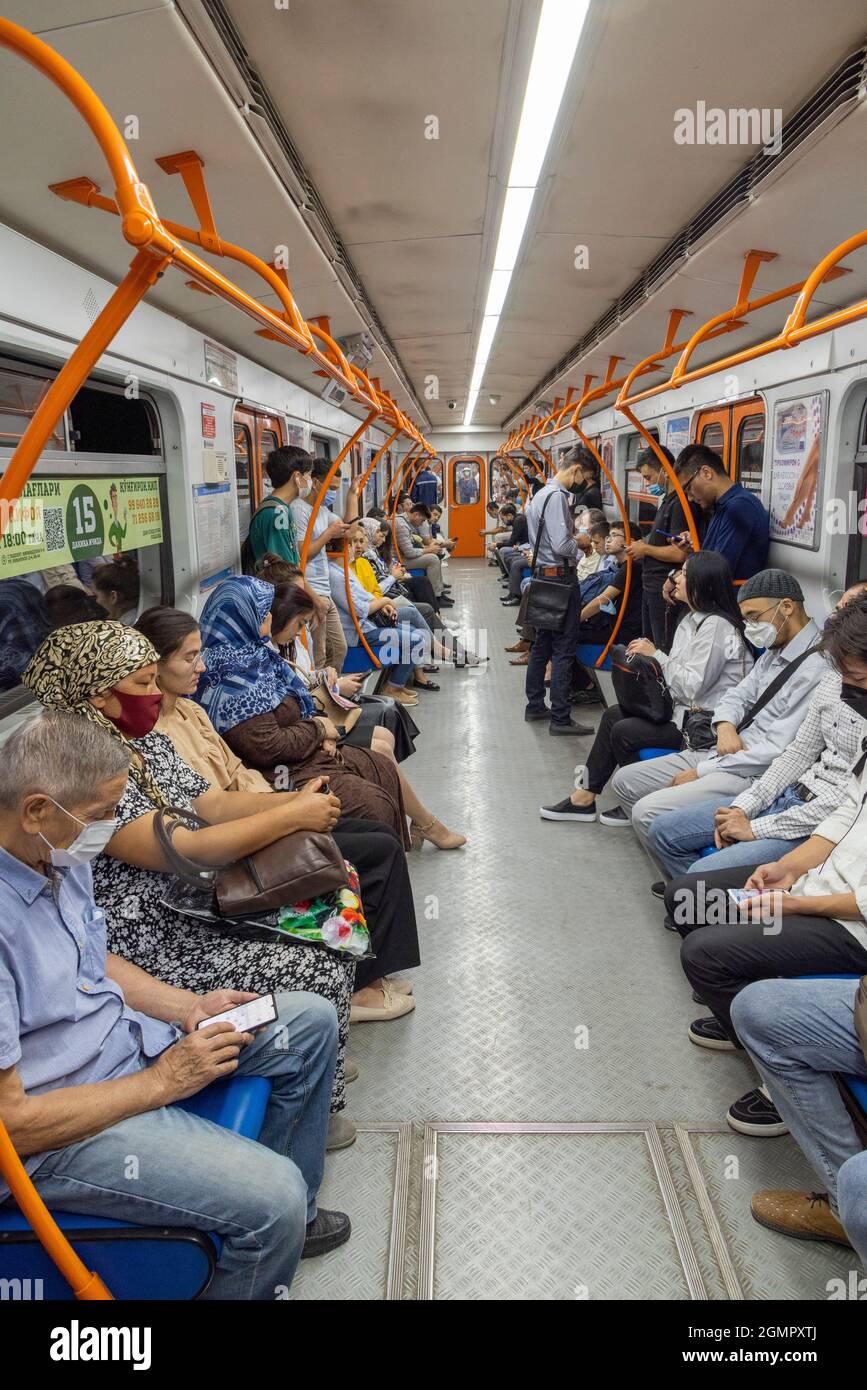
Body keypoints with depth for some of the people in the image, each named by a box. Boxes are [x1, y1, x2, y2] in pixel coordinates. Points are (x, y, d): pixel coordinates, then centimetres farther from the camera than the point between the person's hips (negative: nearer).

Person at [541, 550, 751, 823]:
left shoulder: (716, 626, -20)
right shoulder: (694, 619, 12)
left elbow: (693, 686, -25)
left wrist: (656, 655, -17)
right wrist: (648, 655, -1)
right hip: (682, 707, 11)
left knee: (623, 732, -16)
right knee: (613, 715, 5)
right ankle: (585, 796, 8)